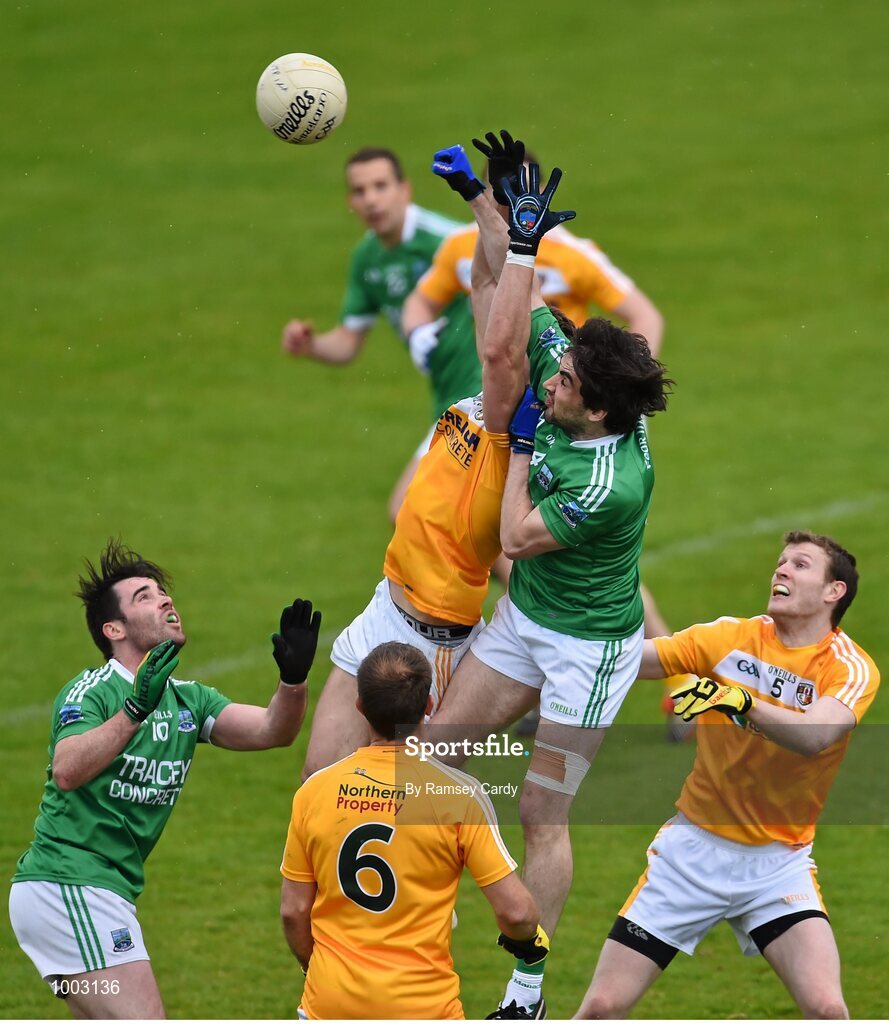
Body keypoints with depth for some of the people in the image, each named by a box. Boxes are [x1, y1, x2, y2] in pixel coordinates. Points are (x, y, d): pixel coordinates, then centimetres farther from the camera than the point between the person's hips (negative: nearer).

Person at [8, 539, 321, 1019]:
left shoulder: (186, 700, 13)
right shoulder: (90, 691, -10)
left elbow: (271, 730, -1)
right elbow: (67, 771, -30)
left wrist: (293, 677, -21)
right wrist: (134, 710, -41)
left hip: (98, 897, 9)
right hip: (66, 886, -9)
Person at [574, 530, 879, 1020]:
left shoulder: (851, 668, -8)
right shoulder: (730, 638, 0)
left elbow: (813, 736, -28)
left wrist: (741, 700, -42)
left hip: (778, 863, -2)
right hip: (692, 849, 2)